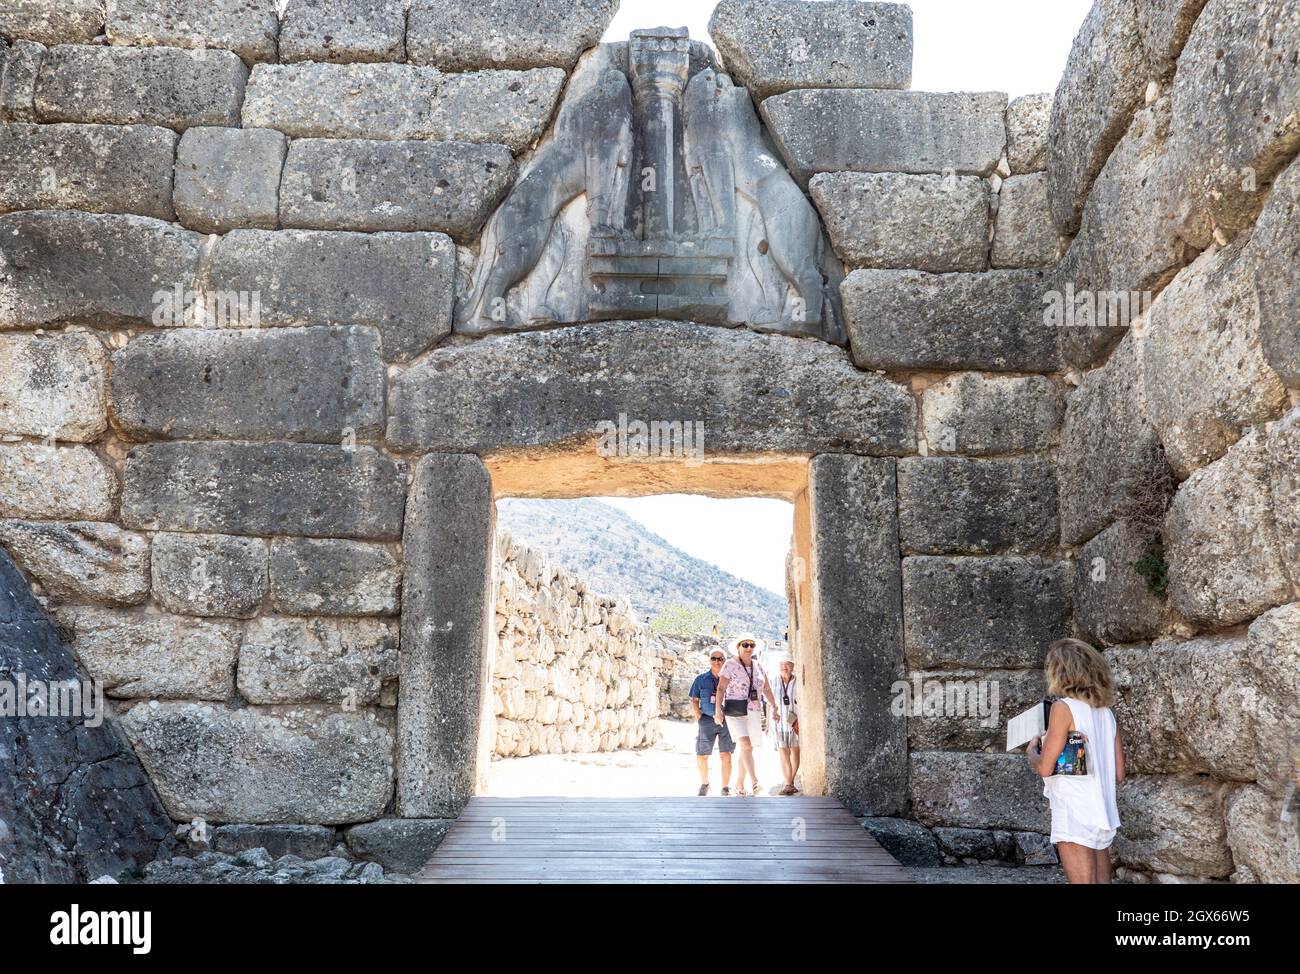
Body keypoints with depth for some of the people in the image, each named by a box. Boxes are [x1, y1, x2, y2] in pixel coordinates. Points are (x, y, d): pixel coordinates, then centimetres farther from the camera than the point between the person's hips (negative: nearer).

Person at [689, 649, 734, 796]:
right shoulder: (701, 679, 7)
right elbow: (694, 701, 10)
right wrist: (699, 718, 0)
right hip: (707, 720, 1)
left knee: (725, 755, -7)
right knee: (701, 756, 2)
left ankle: (725, 789, 3)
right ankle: (704, 784, 24)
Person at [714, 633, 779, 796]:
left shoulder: (757, 666, 11)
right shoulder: (730, 665, -6)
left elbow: (766, 689, 14)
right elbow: (721, 688, -12)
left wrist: (774, 706, 1)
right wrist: (718, 710, -23)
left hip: (753, 712, 6)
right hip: (735, 713, -6)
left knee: (746, 749, 9)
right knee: (745, 745, -23)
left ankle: (739, 785, 20)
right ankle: (755, 782, -31)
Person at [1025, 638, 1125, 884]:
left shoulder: (1064, 707, -10)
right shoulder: (1106, 712, 10)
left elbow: (1045, 768, -12)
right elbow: (1118, 774, 13)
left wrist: (1031, 752, 7)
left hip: (1075, 818, -7)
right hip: (1104, 819, 7)